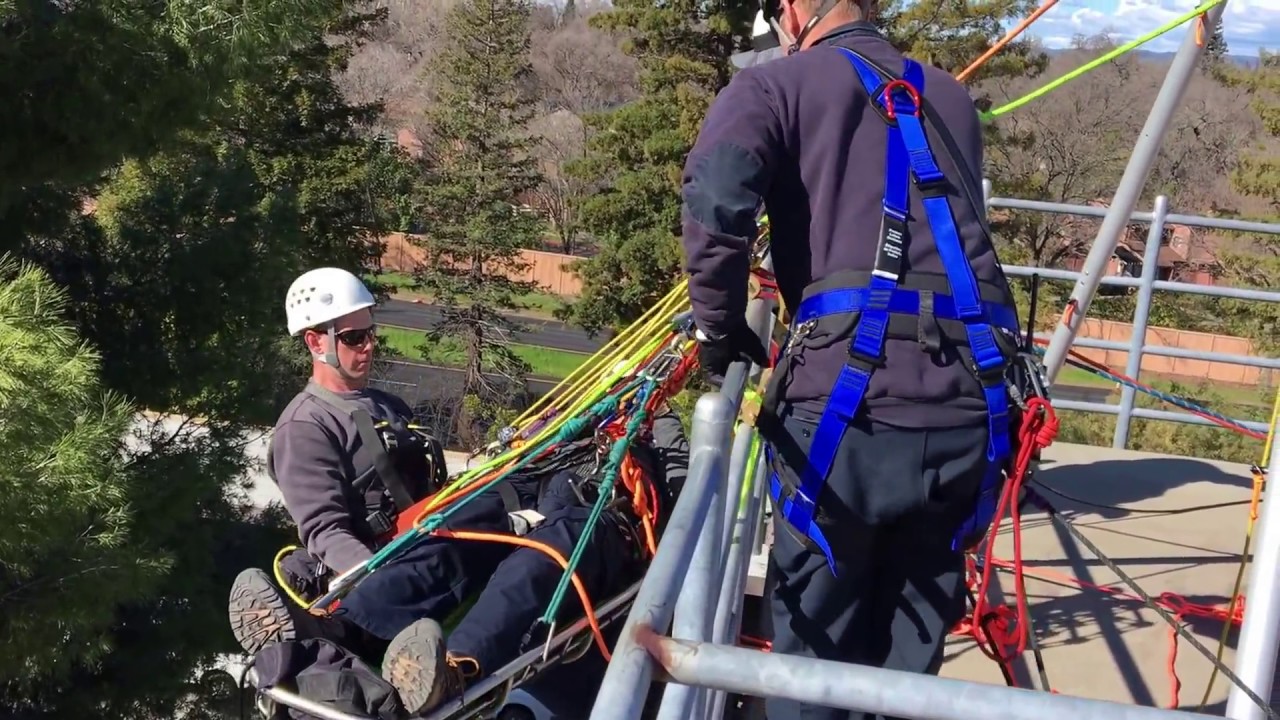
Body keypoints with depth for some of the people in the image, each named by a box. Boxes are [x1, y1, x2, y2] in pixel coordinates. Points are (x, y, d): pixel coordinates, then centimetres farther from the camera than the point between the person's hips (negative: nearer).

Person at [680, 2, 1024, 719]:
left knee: (815, 646, 13)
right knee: (912, 648, 20)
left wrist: (721, 327, 0)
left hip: (850, 398, -5)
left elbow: (717, 193, -14)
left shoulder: (778, 83, 6)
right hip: (969, 411, 5)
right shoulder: (952, 99, 23)